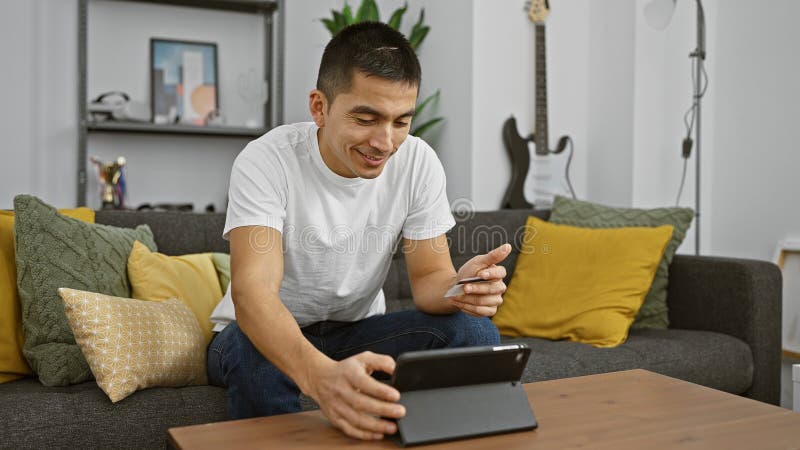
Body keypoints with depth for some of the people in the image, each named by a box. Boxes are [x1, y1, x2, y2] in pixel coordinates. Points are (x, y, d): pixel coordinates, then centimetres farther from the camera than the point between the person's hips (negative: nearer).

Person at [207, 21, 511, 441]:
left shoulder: (418, 163, -12)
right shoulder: (265, 162, -24)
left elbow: (429, 277, -9)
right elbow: (253, 290, -38)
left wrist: (459, 287, -36)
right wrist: (320, 375, -59)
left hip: (357, 333, 3)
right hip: (269, 334, -2)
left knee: (474, 331, -21)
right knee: (255, 355, -38)